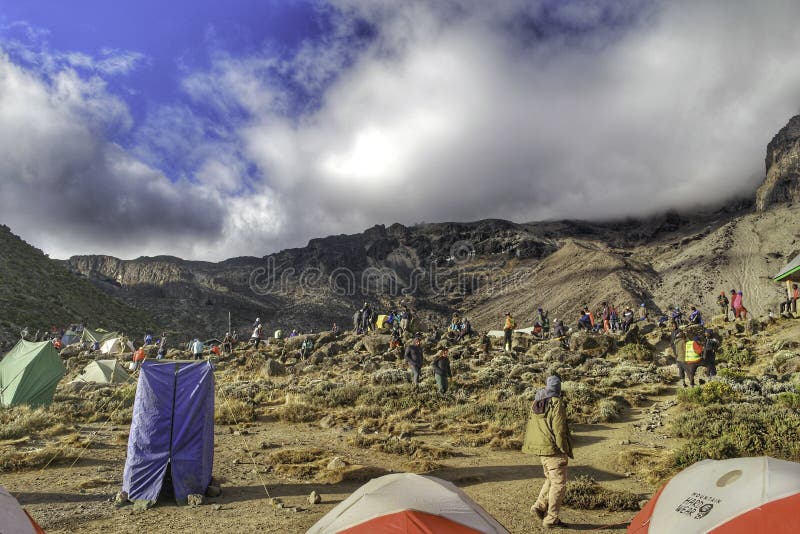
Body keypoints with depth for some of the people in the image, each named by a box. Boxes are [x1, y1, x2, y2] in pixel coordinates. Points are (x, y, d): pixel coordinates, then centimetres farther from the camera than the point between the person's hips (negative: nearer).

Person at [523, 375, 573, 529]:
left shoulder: (536, 404, 8)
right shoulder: (557, 403, -16)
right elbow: (559, 429, -17)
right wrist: (564, 450, -9)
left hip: (540, 448, 8)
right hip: (554, 449, -8)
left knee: (550, 479, 22)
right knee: (558, 483, 2)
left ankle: (539, 506, 15)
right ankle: (550, 519, 6)